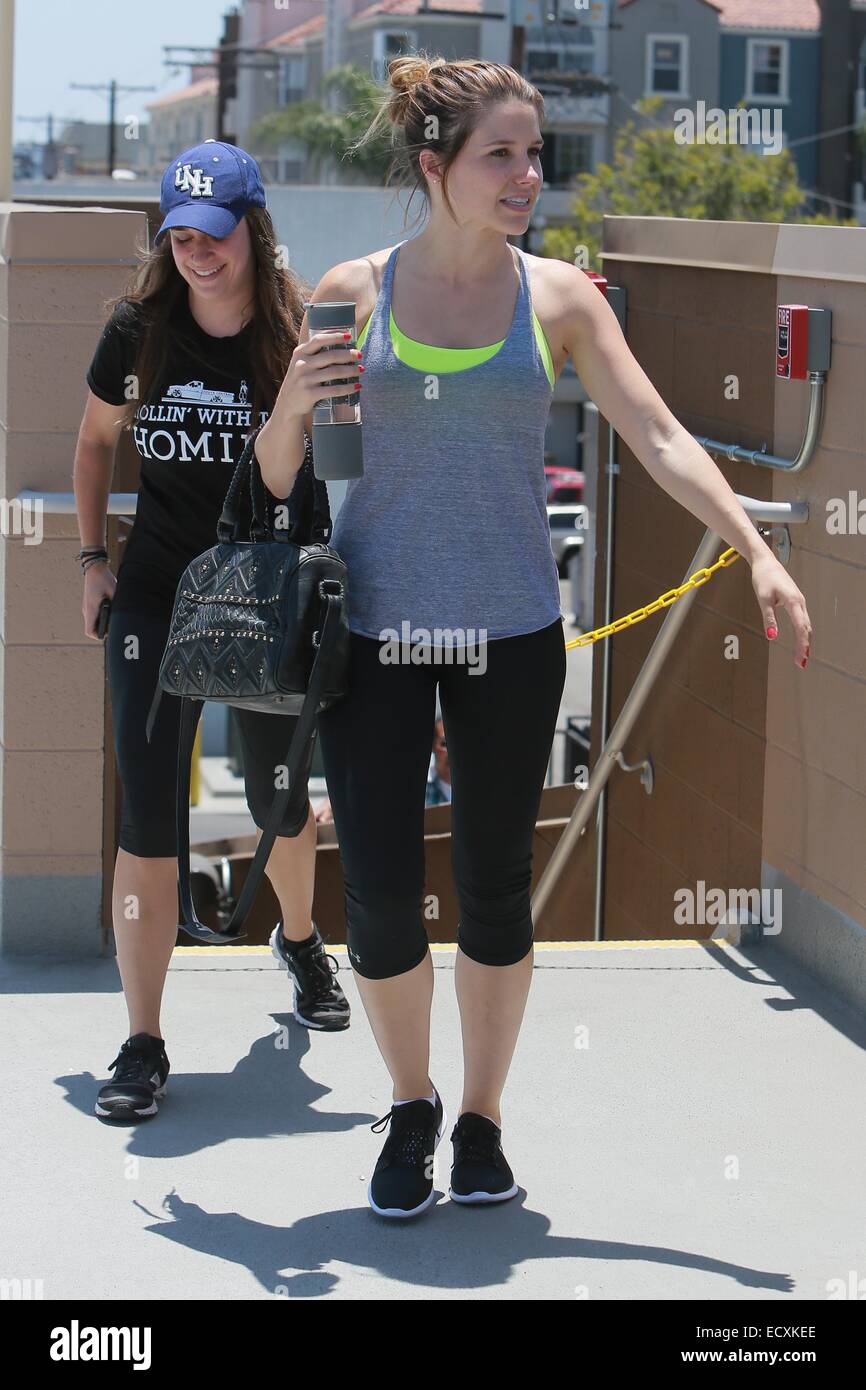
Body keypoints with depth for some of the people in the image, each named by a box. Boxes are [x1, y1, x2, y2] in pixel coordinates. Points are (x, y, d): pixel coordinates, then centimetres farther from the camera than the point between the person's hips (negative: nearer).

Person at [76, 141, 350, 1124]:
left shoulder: (304, 332, -10)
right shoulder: (137, 329, -4)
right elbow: (96, 438, 13)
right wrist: (92, 557, 8)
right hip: (155, 593, 1)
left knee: (278, 802, 16)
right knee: (145, 820, -7)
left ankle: (299, 939, 50)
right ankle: (143, 1046, 1)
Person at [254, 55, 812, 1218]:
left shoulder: (558, 297, 0)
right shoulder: (355, 292, 0)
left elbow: (659, 439, -4)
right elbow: (277, 472, 5)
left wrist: (757, 553, -16)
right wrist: (295, 400, -17)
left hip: (508, 631, 1)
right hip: (374, 628, 0)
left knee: (495, 890, 7)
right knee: (380, 898, -2)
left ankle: (481, 1122, 25)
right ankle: (410, 1108, 23)